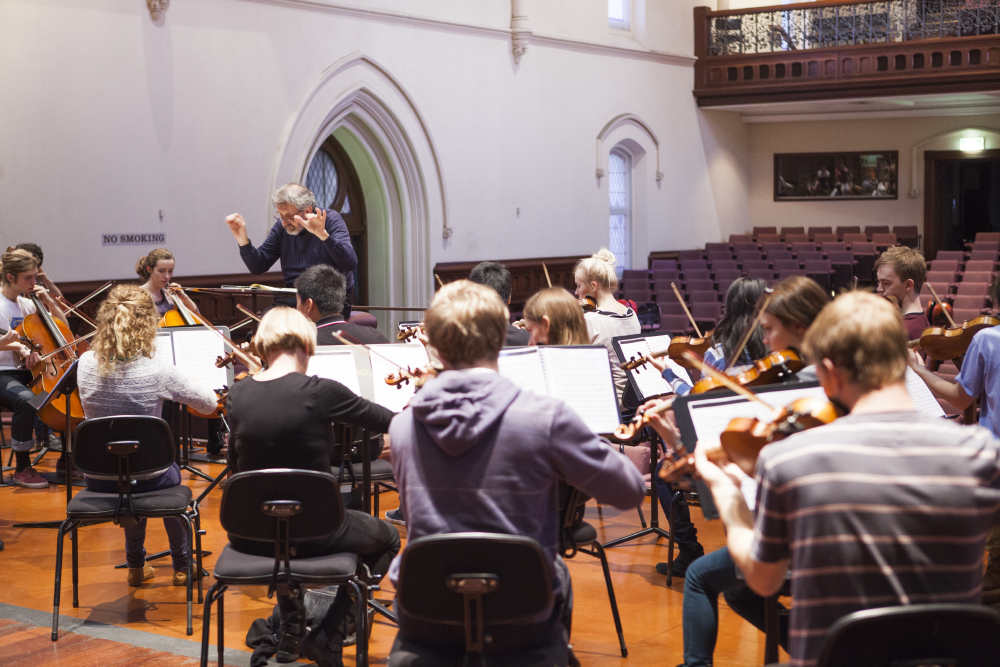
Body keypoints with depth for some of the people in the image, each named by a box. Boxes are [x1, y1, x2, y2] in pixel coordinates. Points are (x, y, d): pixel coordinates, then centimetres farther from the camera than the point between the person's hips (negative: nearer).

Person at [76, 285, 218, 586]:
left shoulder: (87, 363, -12)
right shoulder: (157, 372, -24)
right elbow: (210, 403, -12)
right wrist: (174, 386, 5)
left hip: (98, 479, 3)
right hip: (146, 478, -3)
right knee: (170, 473, 35)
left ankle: (136, 566, 47)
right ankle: (181, 566, 45)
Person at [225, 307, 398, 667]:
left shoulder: (237, 395, -4)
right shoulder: (320, 392, -18)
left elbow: (237, 465, 9)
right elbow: (391, 423, -4)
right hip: (310, 533, -5)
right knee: (386, 537, 25)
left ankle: (292, 632, 38)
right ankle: (328, 637, 14)